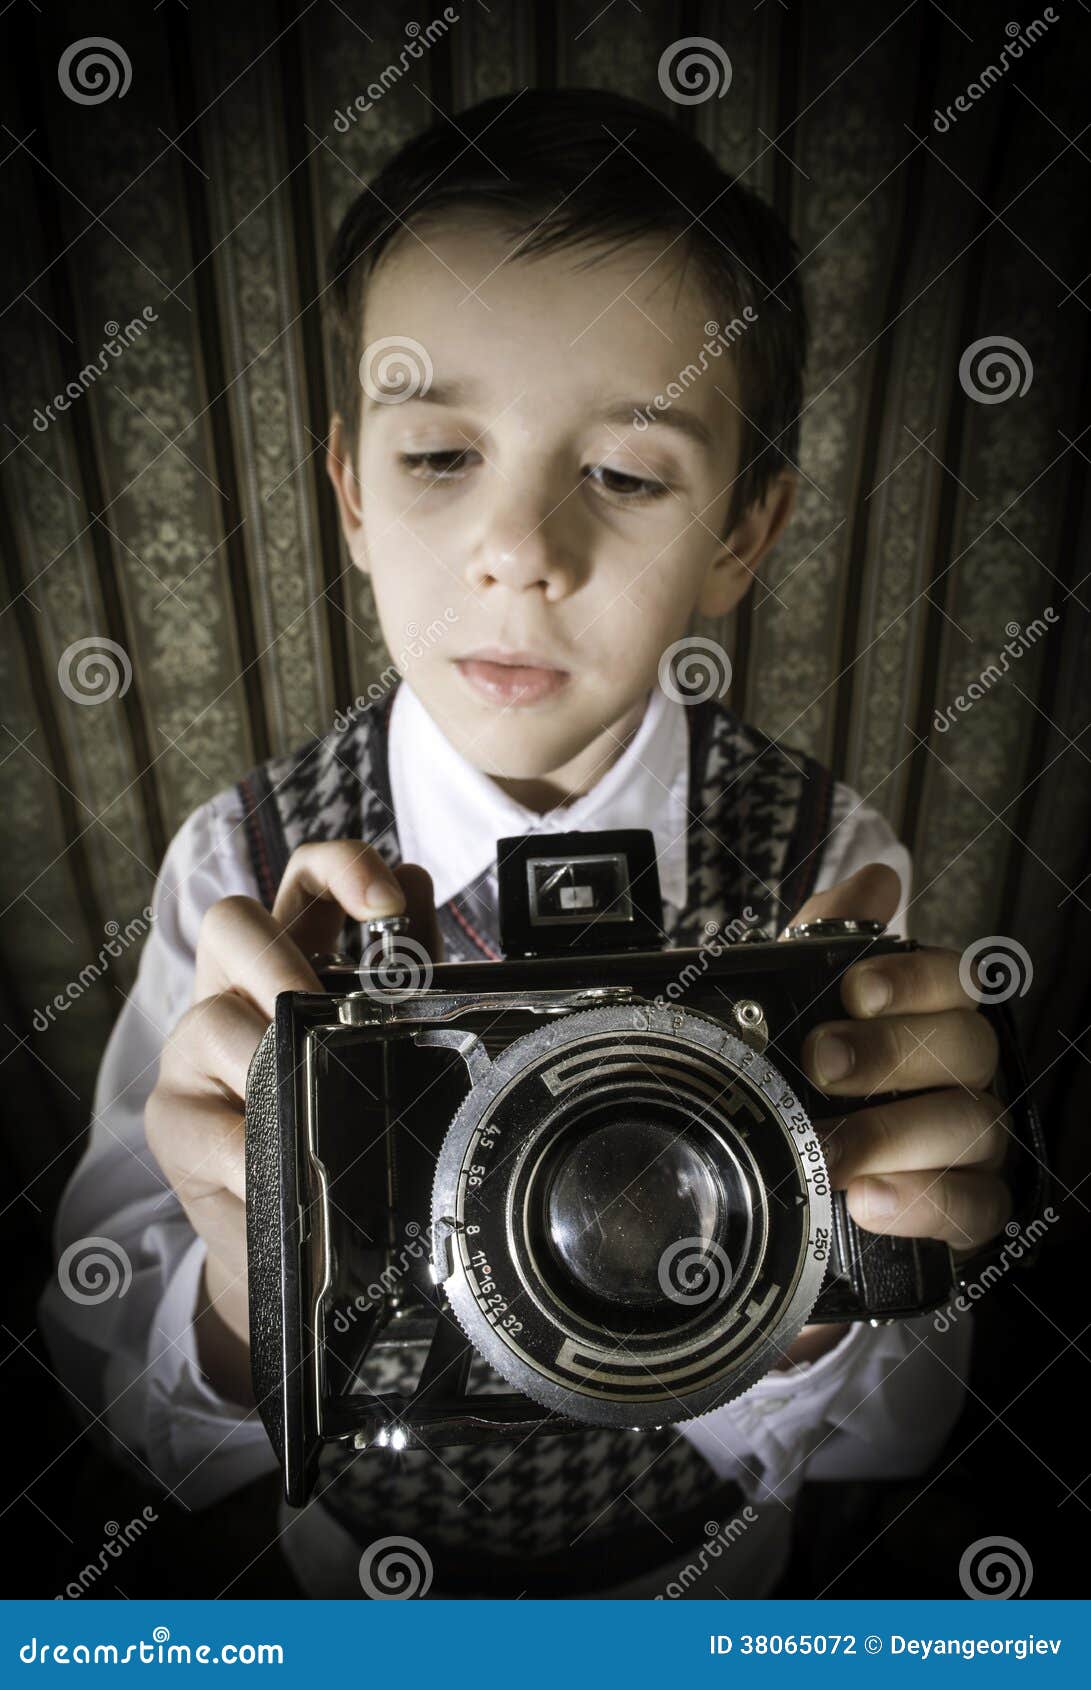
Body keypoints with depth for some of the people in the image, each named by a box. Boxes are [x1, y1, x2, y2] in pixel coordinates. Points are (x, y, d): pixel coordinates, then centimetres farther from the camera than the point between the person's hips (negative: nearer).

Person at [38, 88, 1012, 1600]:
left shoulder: (832, 862, -26)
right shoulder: (241, 866, -25)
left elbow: (889, 1441, -21)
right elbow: (129, 1422, -22)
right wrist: (250, 1285, -43)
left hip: (699, 1572, 1)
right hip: (363, 1562, 0)